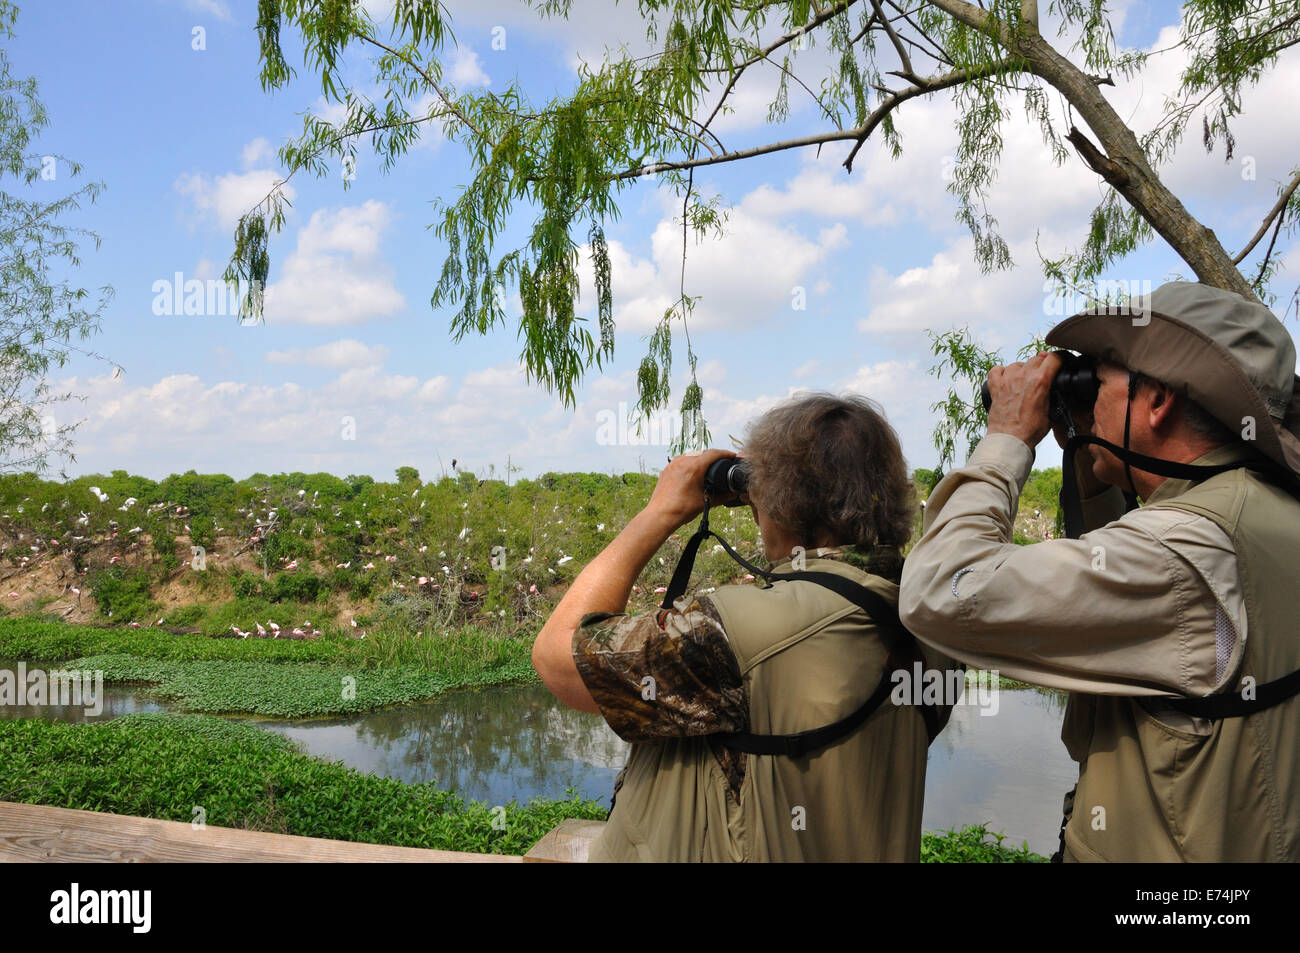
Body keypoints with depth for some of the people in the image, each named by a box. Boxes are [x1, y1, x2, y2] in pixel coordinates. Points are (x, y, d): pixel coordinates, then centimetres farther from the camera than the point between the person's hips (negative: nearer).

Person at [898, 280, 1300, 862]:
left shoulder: (1188, 546, -29)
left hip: (1159, 848, -9)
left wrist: (1008, 437, -19)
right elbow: (1128, 587, 18)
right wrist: (1090, 469, 7)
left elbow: (939, 596, -32)